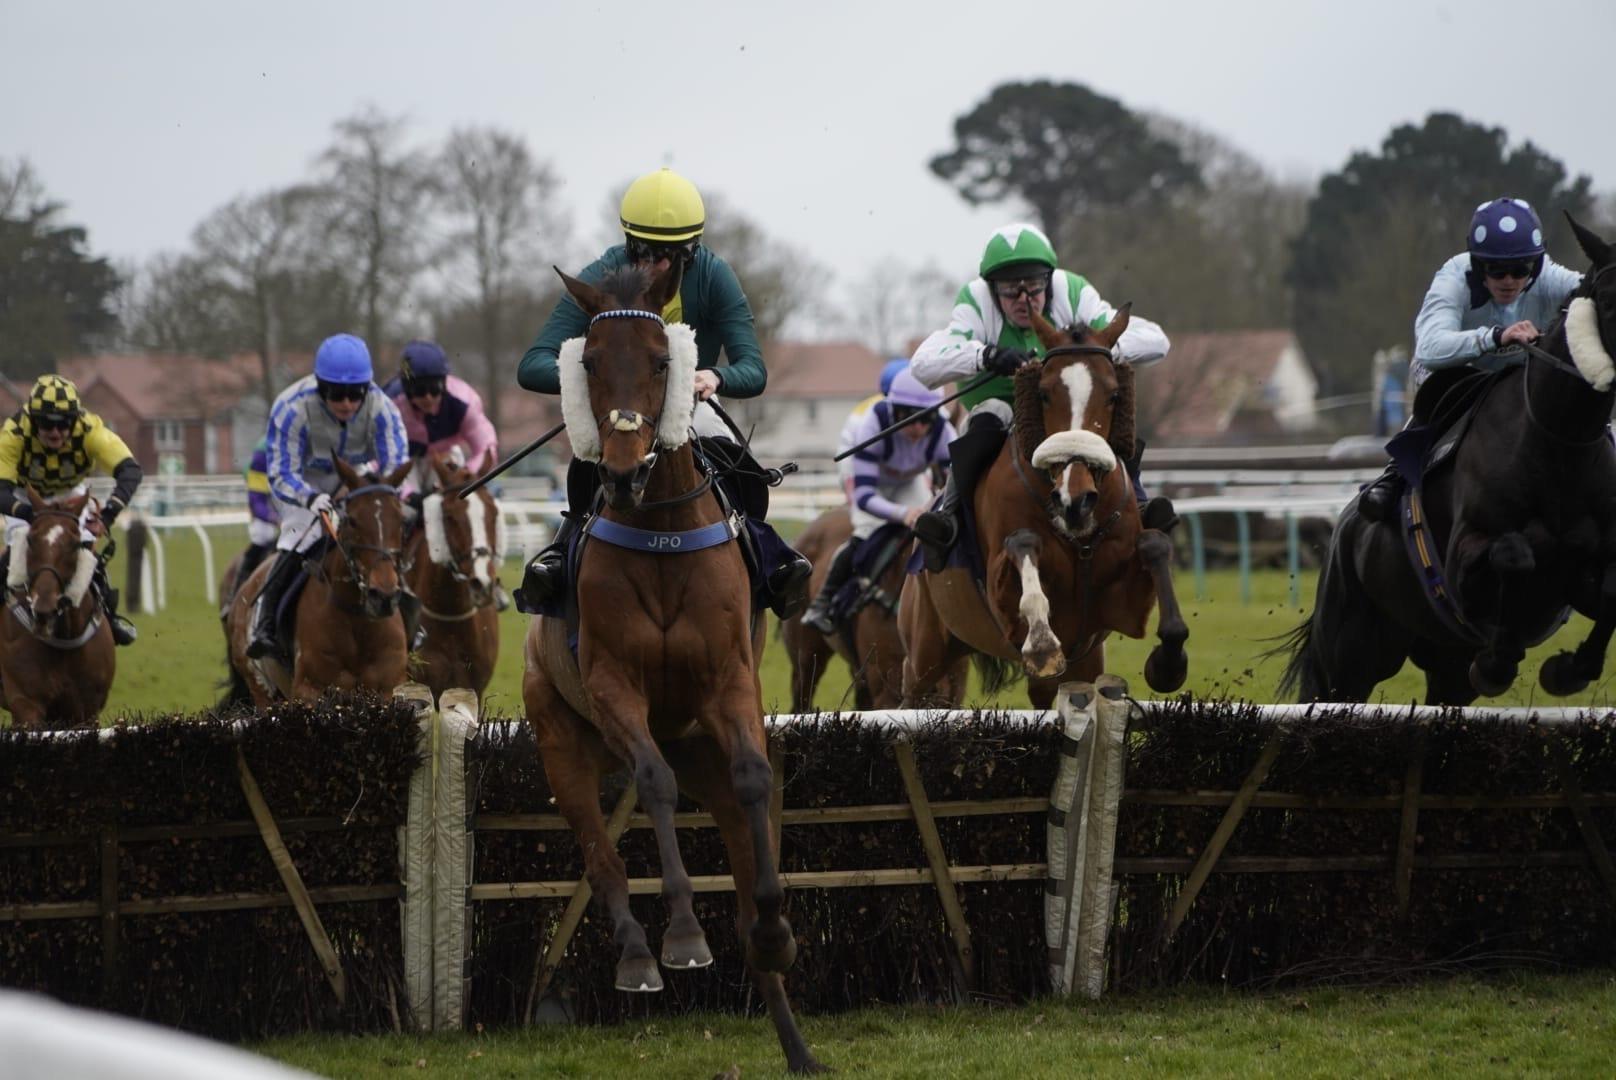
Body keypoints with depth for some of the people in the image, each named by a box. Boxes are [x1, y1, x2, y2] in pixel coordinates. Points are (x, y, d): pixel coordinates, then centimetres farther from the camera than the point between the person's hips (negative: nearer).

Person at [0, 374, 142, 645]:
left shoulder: (90, 430, -38)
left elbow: (130, 470, -45)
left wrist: (108, 514, -61)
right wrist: (29, 513, -67)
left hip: (69, 492, 1)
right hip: (24, 495, -1)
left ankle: (107, 612, 12)